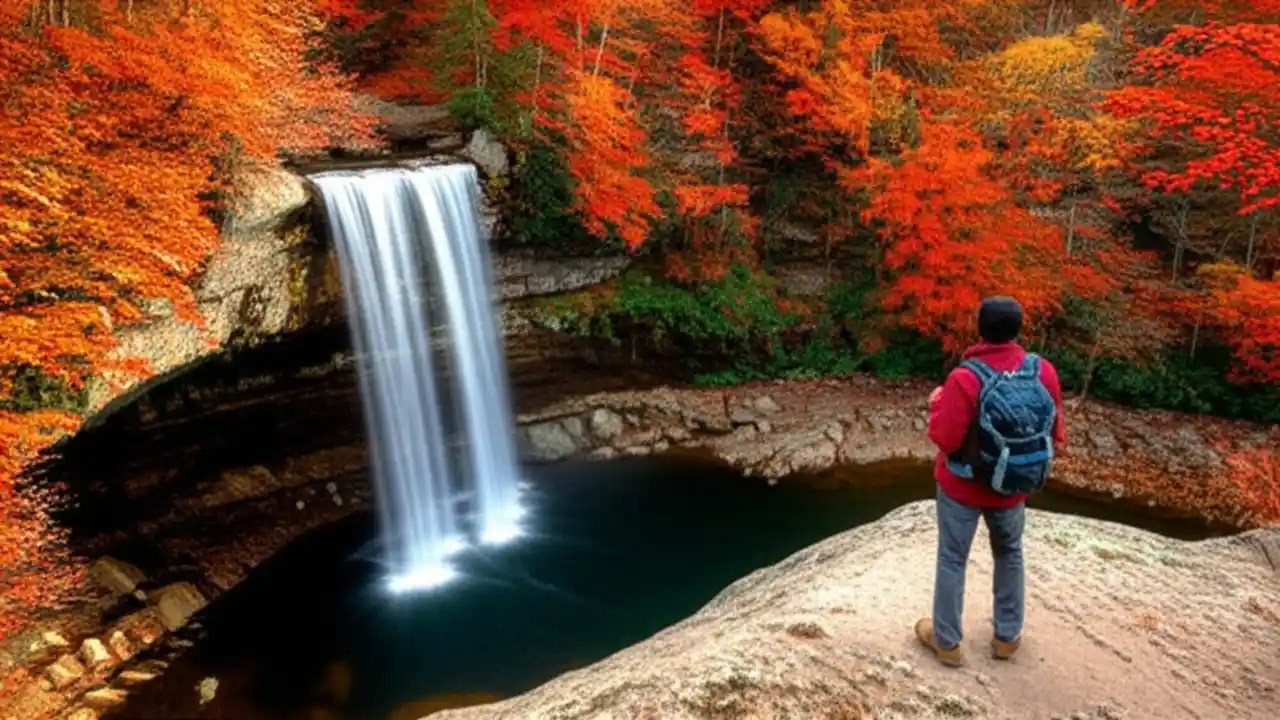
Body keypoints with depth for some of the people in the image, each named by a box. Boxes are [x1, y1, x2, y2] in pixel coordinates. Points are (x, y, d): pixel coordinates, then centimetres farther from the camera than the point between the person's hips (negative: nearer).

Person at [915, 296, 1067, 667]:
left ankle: (948, 641, 23)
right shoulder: (1044, 372, -11)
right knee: (1010, 555, 24)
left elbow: (944, 438, -20)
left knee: (952, 559, 11)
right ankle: (1007, 635, 36)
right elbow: (1056, 434, -1)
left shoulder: (965, 378, -25)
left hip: (962, 486, -4)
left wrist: (938, 402, -5)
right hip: (1013, 486, 4)